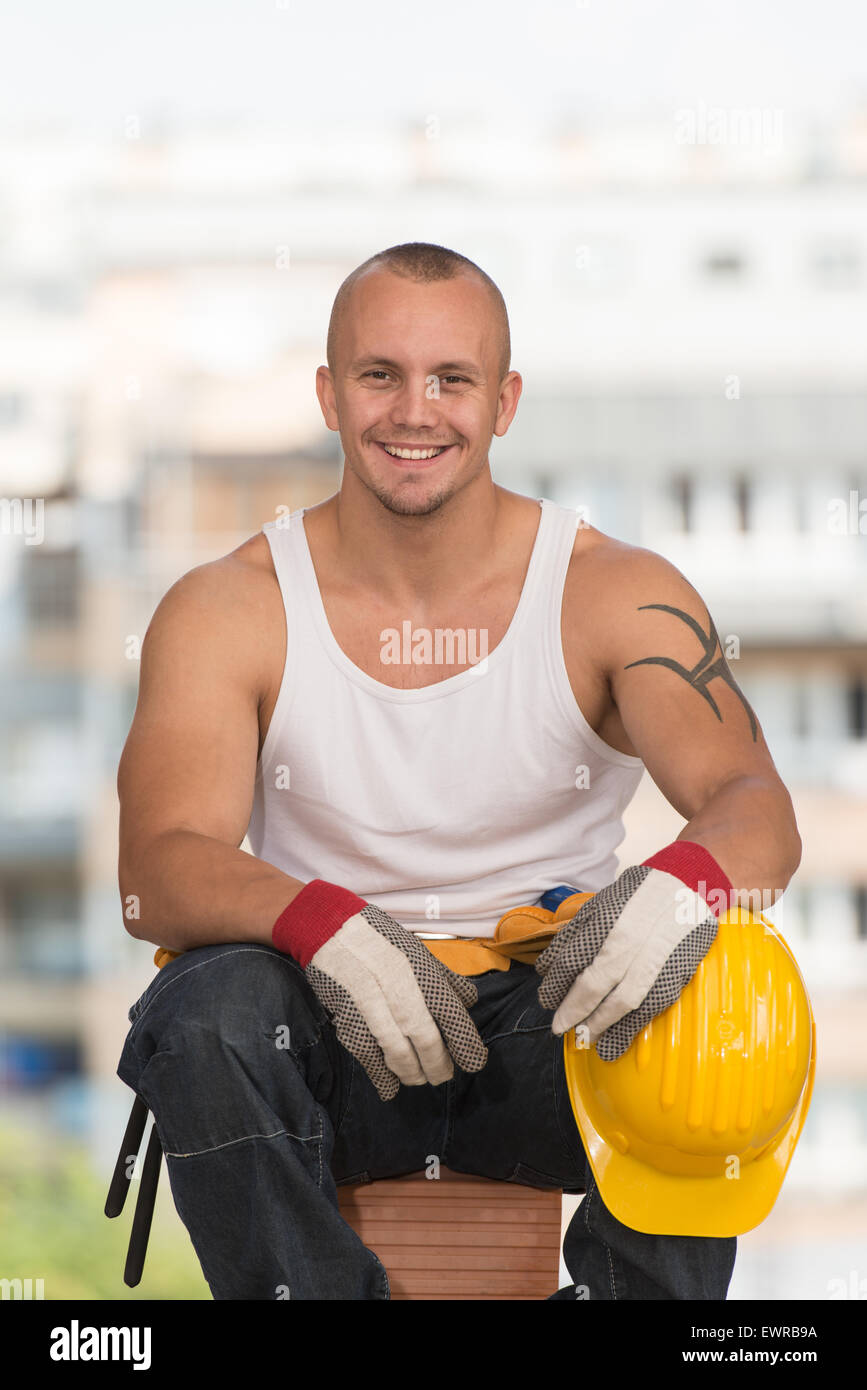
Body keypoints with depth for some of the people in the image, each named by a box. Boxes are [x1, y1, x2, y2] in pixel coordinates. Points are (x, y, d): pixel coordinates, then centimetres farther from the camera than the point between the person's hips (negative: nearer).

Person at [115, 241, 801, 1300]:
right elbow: (157, 869, -14)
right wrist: (320, 922, -36)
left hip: (552, 1023, 0)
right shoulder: (227, 610, -2)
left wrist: (689, 882, -41)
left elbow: (756, 806, -15)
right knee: (207, 1008, -32)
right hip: (331, 1046, 0)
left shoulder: (616, 595, -2)